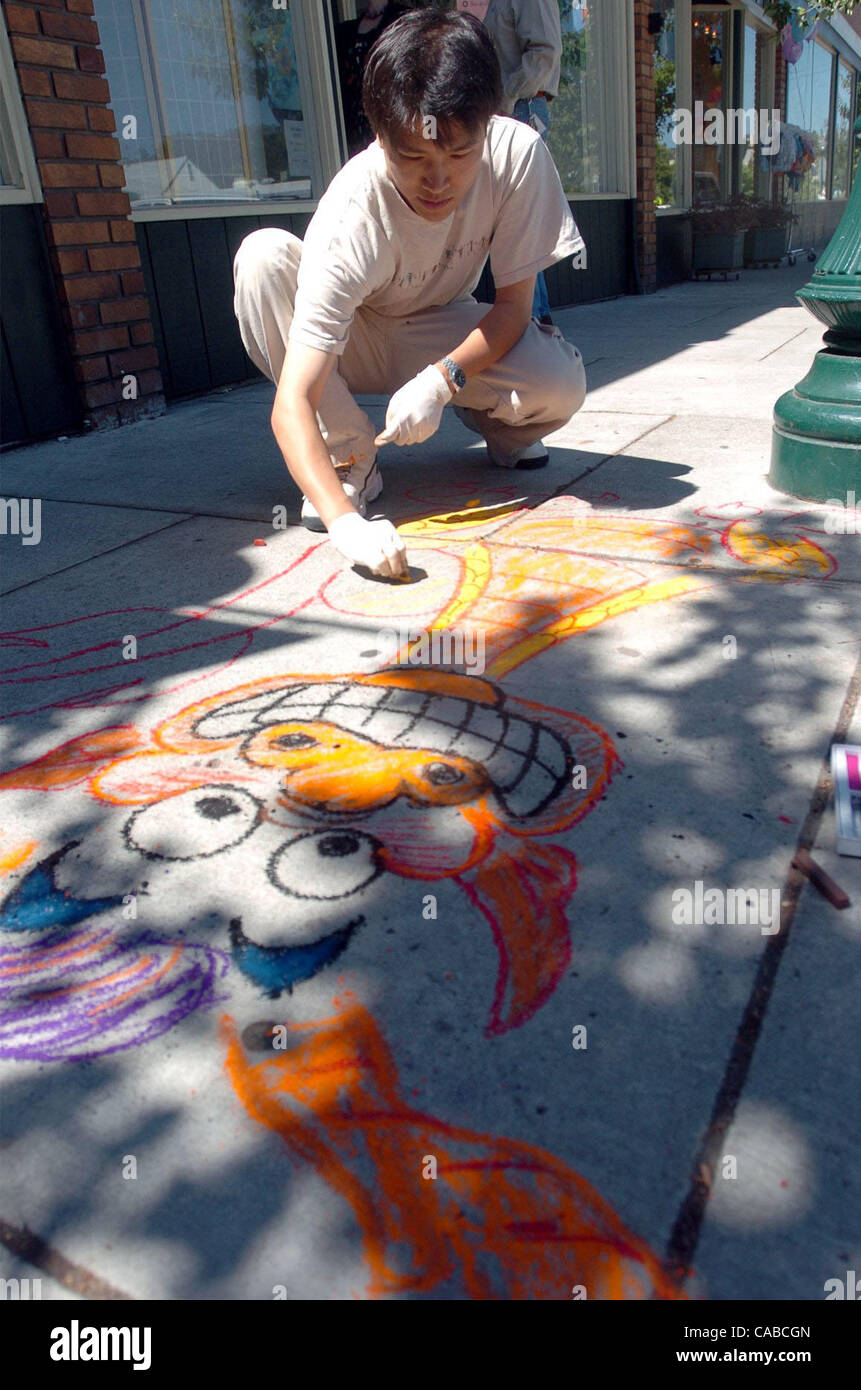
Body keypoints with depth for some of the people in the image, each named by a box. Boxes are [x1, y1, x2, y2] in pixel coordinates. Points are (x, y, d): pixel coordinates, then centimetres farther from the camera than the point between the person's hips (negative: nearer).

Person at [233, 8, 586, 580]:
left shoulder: (518, 152, -25)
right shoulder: (351, 217, -34)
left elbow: (514, 304, -15)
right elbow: (292, 401, -41)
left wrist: (441, 381, -32)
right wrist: (344, 520, -56)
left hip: (446, 335, 2)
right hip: (353, 337, -1)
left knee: (562, 386, -29)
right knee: (264, 256, -32)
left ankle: (493, 423, 10)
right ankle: (350, 453, -15)